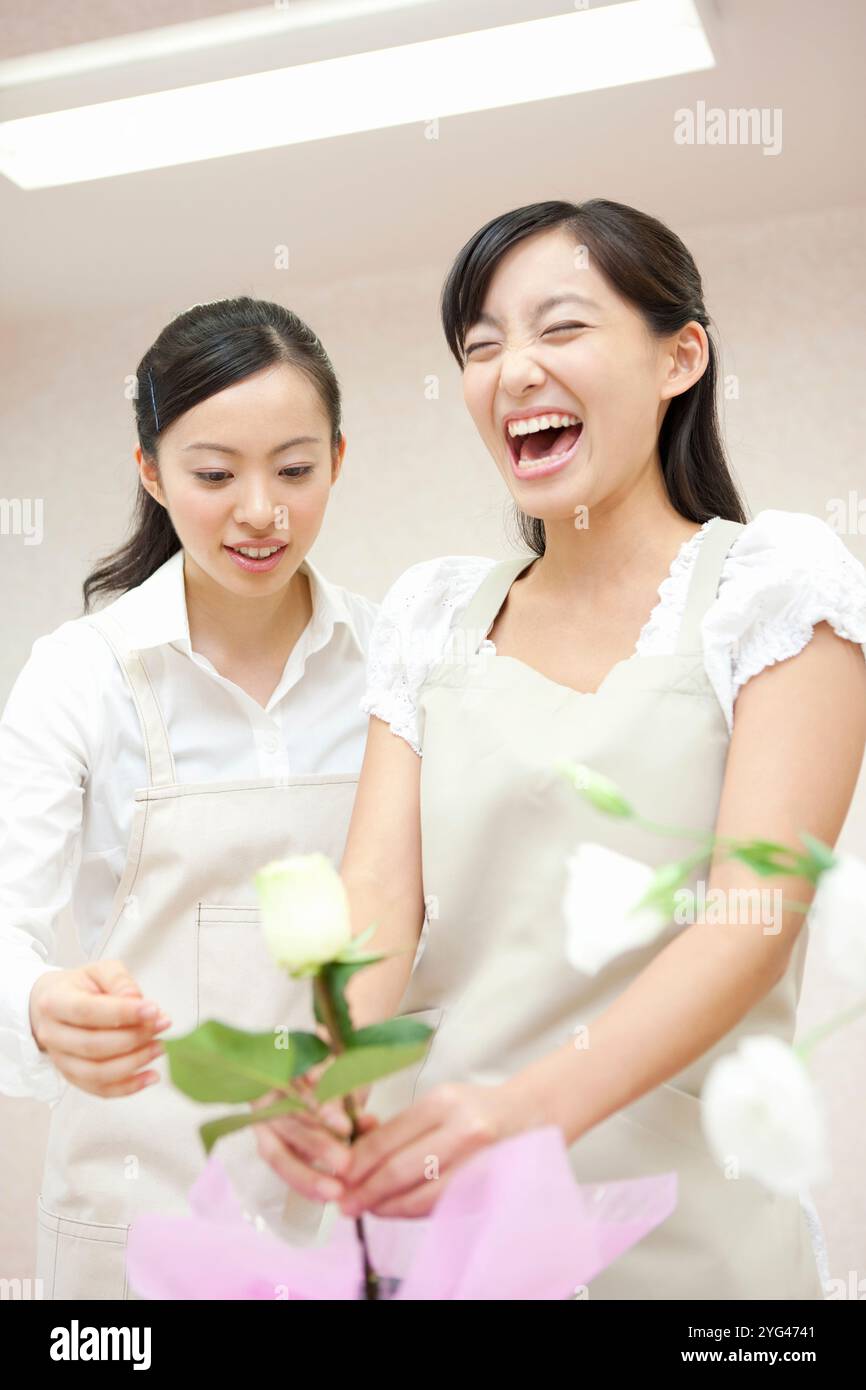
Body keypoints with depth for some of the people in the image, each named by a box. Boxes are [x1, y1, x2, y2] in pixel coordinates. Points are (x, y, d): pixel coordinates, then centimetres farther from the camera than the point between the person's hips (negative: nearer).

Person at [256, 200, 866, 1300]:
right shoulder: (432, 612, 8)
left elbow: (757, 912, -15)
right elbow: (379, 891, -3)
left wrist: (539, 1103, -30)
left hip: (680, 1221, -3)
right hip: (426, 1189, 4)